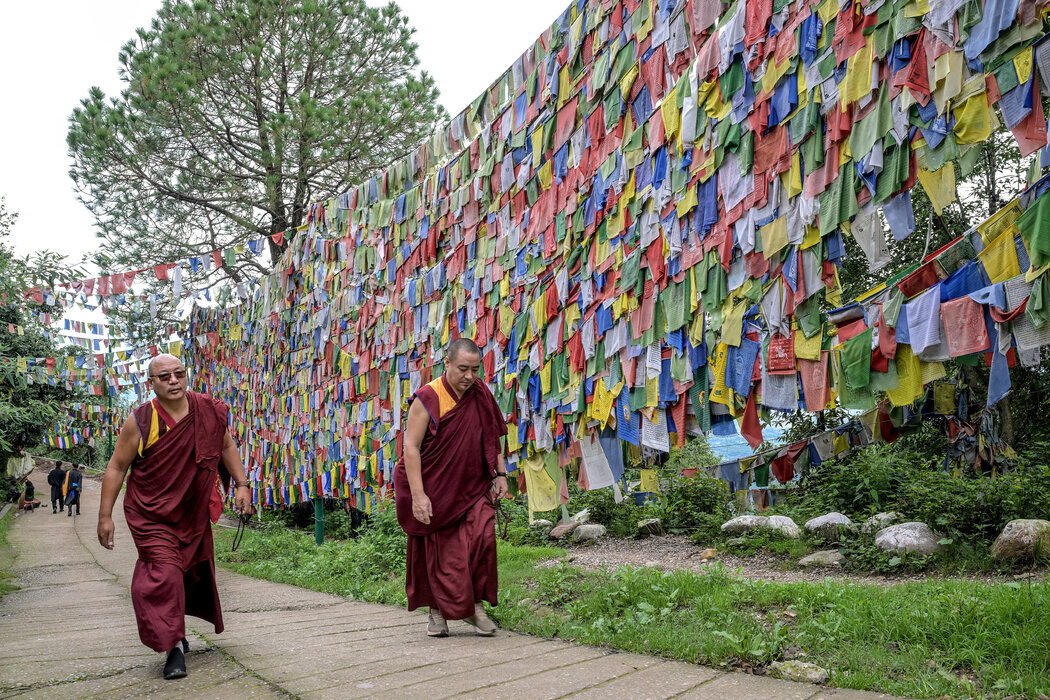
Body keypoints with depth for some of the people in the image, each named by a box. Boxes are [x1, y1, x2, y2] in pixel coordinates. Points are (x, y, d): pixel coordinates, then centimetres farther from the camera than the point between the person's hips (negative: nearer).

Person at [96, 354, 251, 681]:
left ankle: (175, 629, 40)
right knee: (163, 571, -17)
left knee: (194, 572, 16)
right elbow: (116, 467, -8)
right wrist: (105, 516, -9)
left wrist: (241, 485, -1)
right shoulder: (140, 421, -15)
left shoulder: (207, 411, -8)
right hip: (151, 513, -4)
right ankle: (174, 645, -5)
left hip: (194, 512, 4)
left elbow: (226, 447, 6)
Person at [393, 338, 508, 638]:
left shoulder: (481, 395, 2)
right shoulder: (427, 399, -13)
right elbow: (411, 448, -15)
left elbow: (492, 437, 12)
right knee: (440, 554, 5)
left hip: (474, 487, 3)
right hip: (436, 490, -3)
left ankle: (474, 604, 1)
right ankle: (438, 611, 25)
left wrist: (500, 473, 2)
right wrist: (418, 495, -22)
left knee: (482, 537, -15)